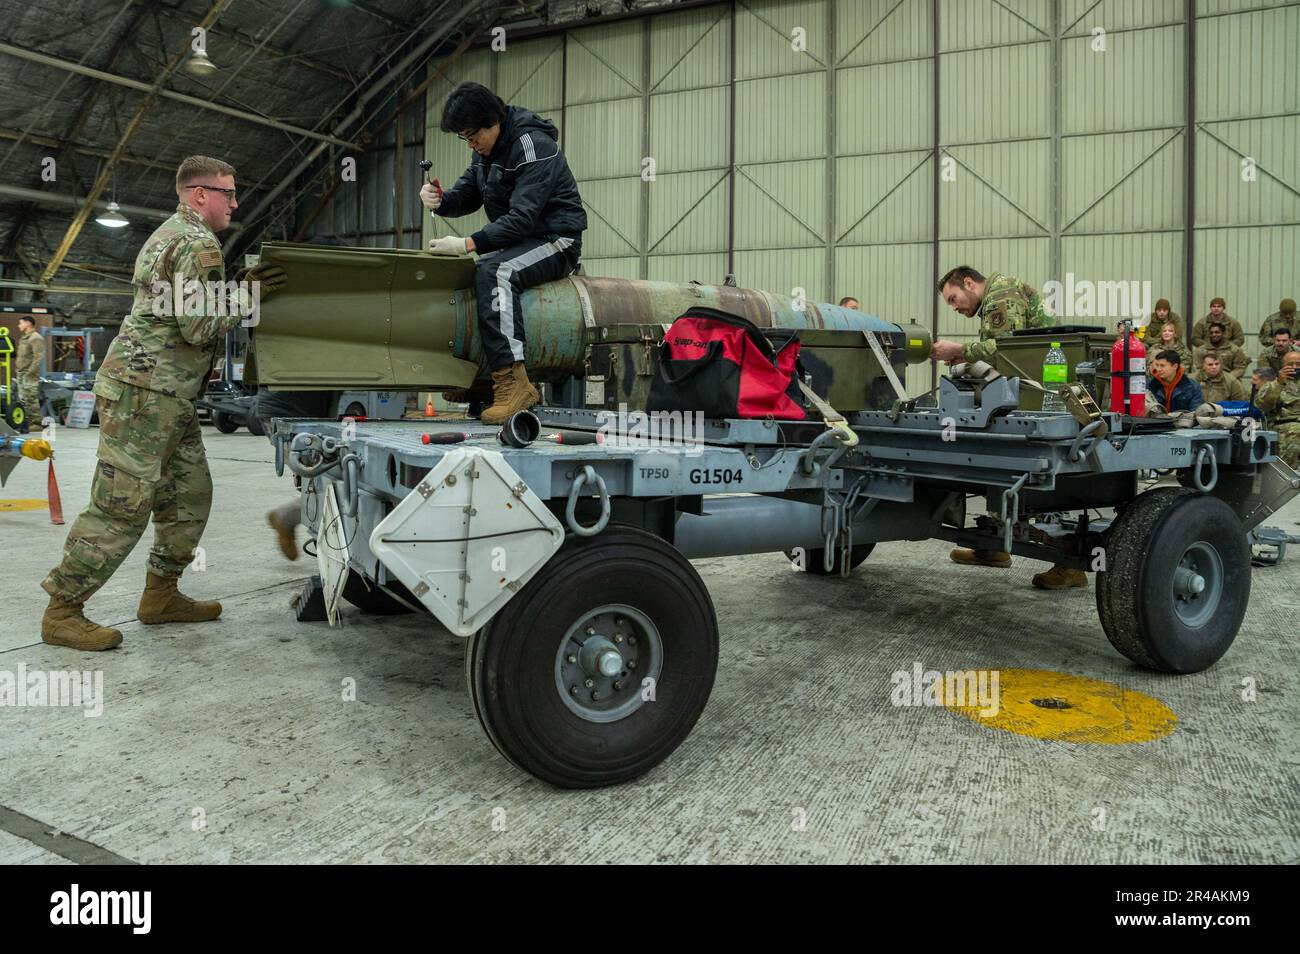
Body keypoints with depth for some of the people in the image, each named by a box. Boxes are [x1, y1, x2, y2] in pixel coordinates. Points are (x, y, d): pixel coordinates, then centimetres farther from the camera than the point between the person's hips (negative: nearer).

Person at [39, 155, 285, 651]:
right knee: (121, 507, -8)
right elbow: (200, 328, -17)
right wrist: (247, 294, -10)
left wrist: (236, 286, 14)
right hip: (144, 391, -11)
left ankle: (161, 595, 21)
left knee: (189, 495, 13)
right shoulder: (197, 243, -12)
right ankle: (62, 611, 0)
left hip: (168, 396, 11)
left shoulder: (169, 234, 22)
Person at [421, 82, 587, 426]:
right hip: (520, 241, 10)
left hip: (556, 242, -10)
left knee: (493, 271, -34)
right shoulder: (487, 149, 10)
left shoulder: (533, 145, -18)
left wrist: (469, 244, -32)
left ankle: (513, 382, -40)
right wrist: (439, 199, -12)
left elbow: (523, 217, -26)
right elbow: (465, 197, 12)